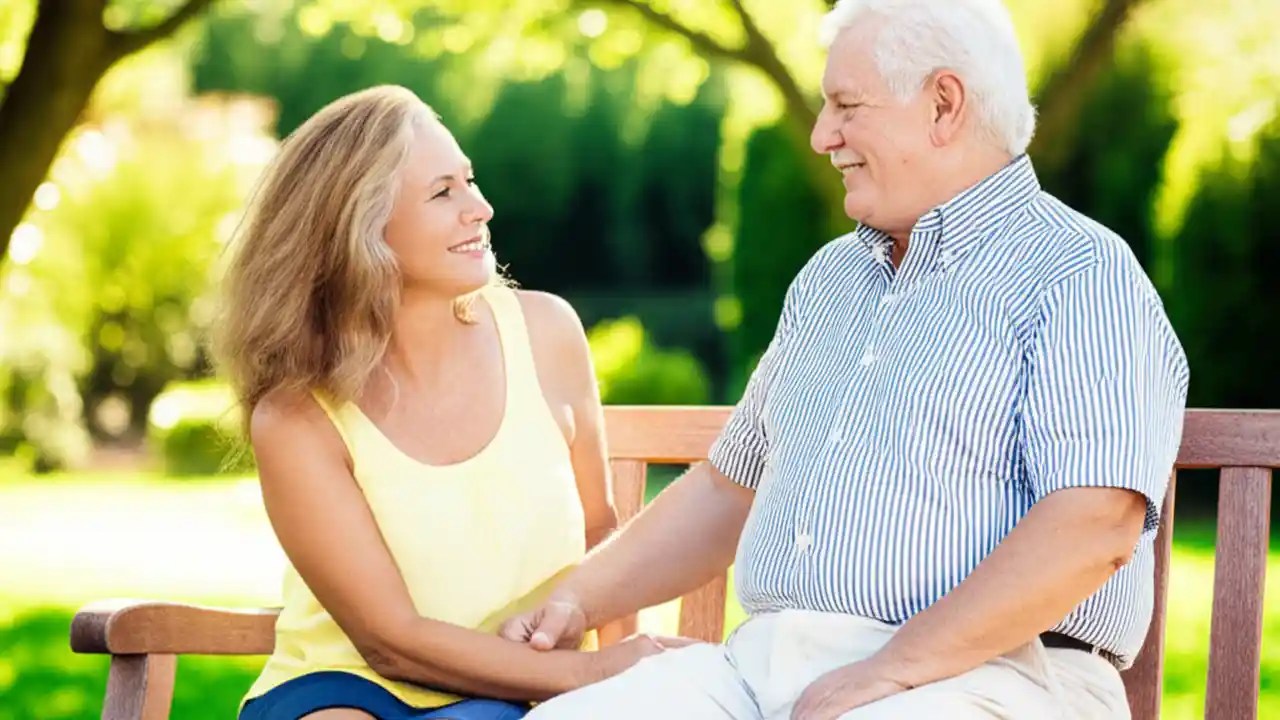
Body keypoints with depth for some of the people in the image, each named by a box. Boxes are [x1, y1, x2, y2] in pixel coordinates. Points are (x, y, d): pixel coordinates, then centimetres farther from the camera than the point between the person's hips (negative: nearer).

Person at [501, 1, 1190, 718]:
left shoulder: (1082, 279, -4)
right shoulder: (830, 278, 22)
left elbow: (1095, 527, -17)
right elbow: (733, 486, 30)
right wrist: (579, 600, 17)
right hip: (766, 661, 7)